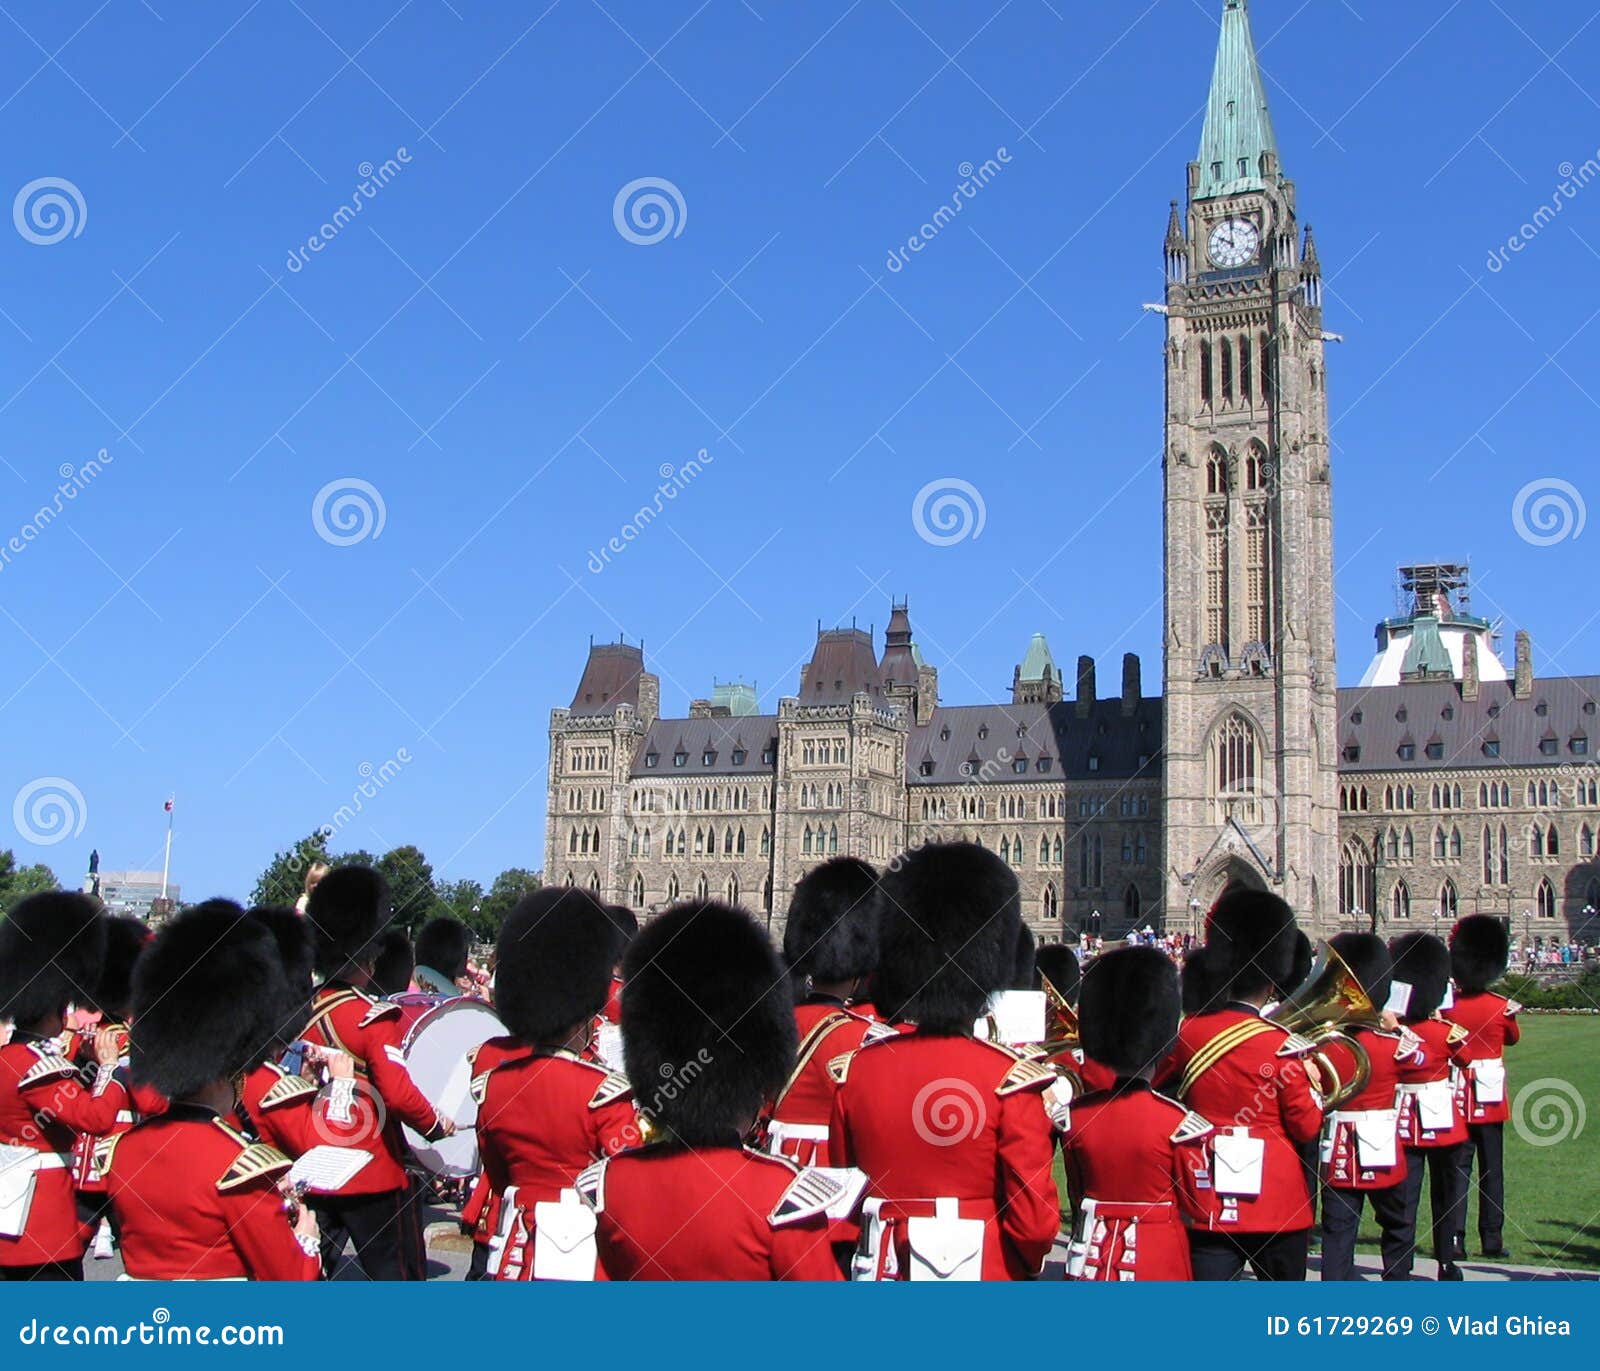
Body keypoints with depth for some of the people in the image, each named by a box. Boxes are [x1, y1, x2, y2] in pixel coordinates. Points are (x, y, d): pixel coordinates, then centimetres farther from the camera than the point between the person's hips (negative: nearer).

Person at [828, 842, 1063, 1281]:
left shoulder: (855, 1069, -3)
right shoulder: (1011, 1078, -15)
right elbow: (1035, 1223, -12)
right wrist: (1023, 1268, 8)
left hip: (879, 1268, 3)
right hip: (978, 1271, -3)